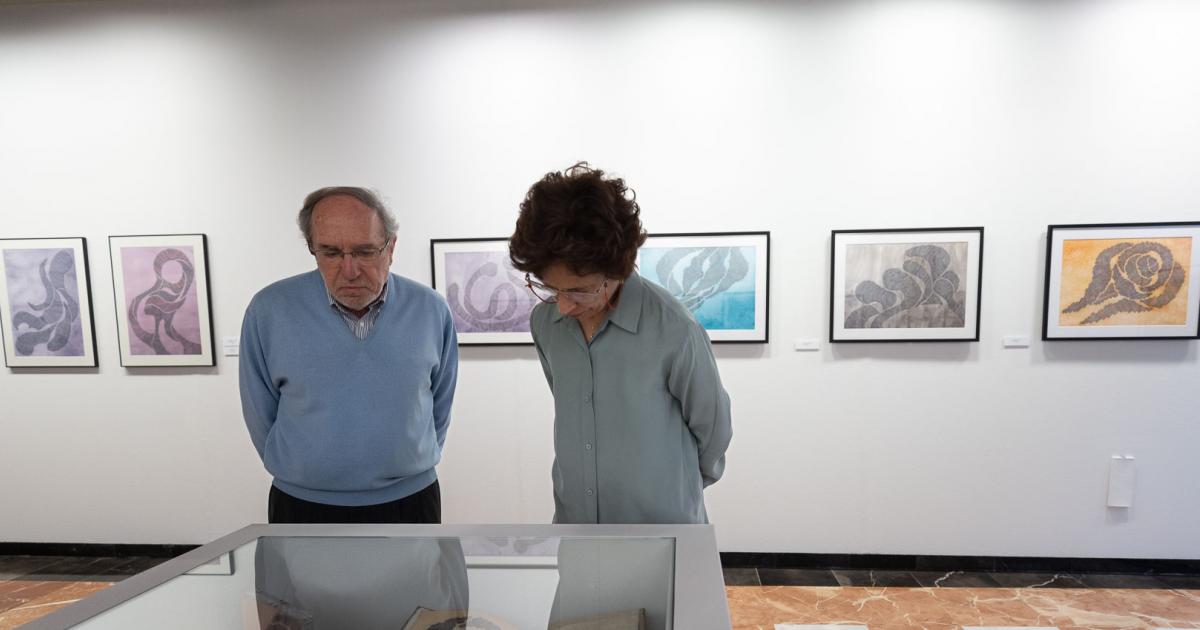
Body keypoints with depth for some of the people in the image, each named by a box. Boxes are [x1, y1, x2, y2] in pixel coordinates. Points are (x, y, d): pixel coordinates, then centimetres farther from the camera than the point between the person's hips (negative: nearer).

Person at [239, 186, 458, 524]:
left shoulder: (432, 310, -8)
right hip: (302, 508, 0)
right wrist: (303, 474, 6)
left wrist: (413, 465, 8)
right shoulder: (269, 311, -11)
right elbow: (261, 415, 0)